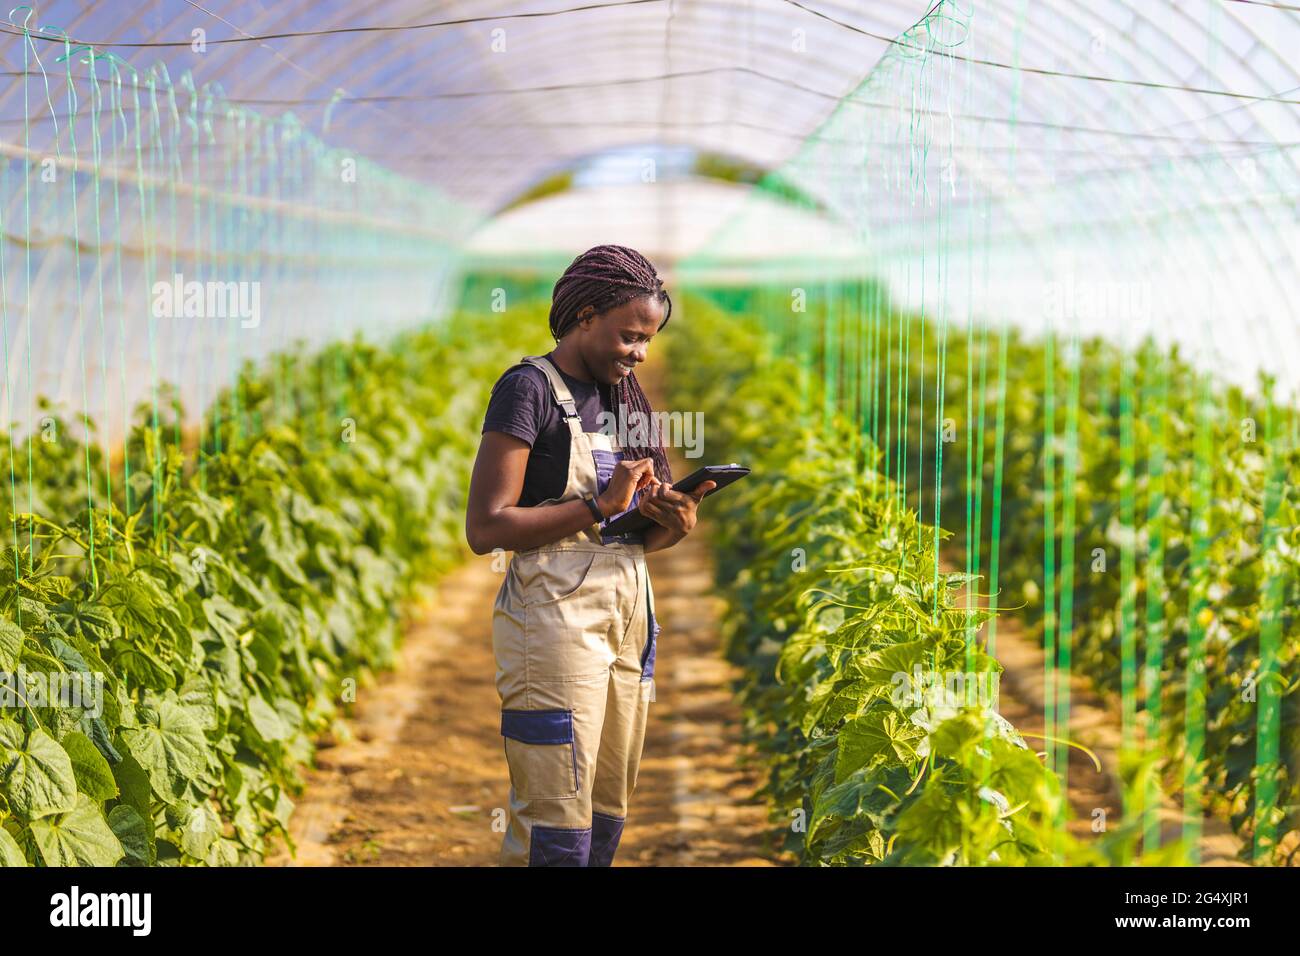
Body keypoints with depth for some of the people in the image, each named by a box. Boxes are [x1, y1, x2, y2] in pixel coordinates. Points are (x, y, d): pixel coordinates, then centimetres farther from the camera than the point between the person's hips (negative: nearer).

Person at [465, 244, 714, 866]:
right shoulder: (531, 387, -5)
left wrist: (672, 524, -2)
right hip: (555, 616, -8)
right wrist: (600, 507, -16)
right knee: (556, 826, -10)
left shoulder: (620, 395, 18)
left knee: (608, 818, 7)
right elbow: (485, 529, -14)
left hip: (628, 613, 8)